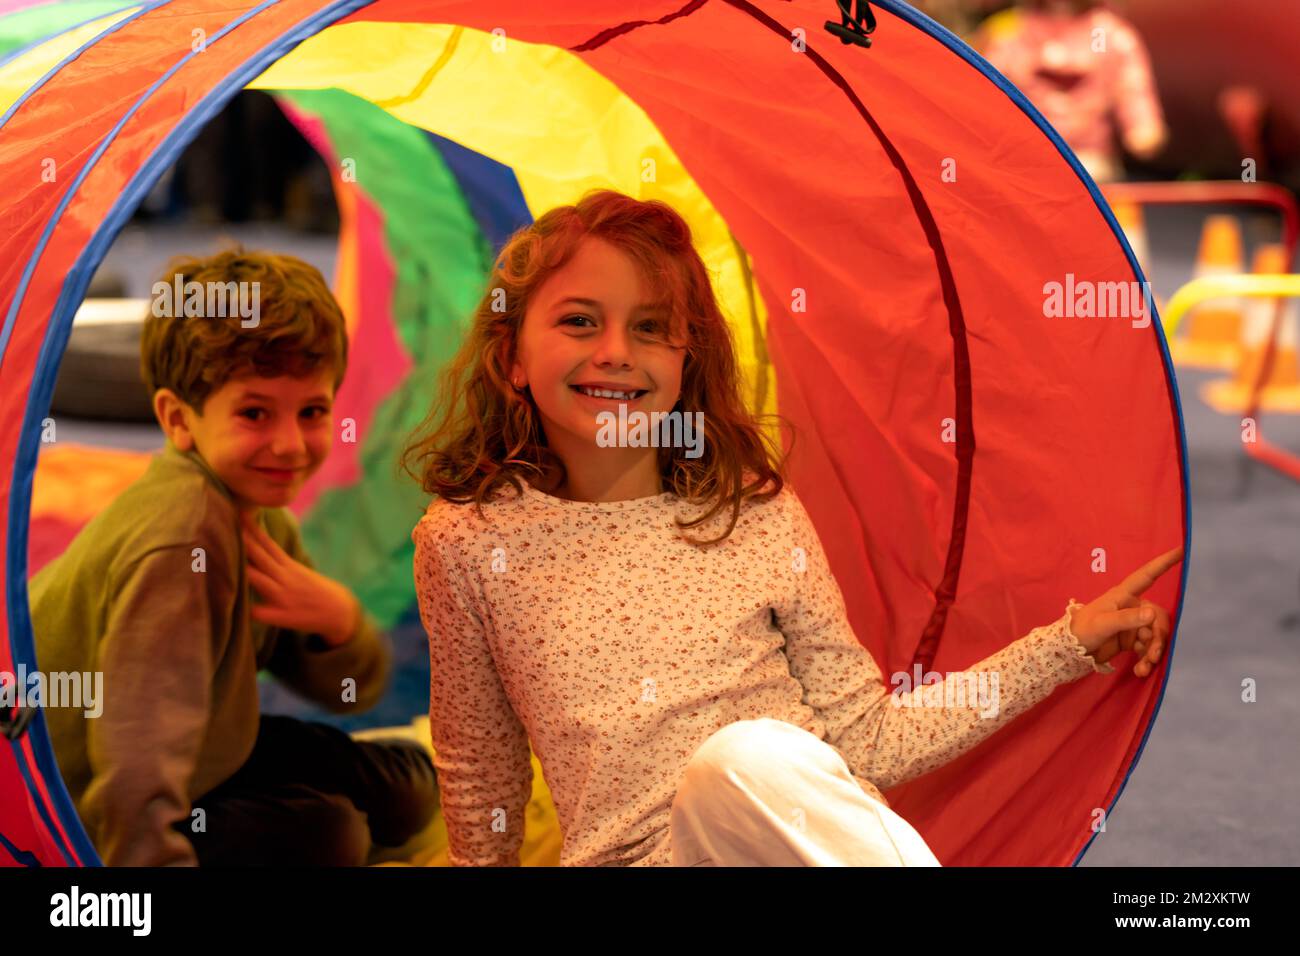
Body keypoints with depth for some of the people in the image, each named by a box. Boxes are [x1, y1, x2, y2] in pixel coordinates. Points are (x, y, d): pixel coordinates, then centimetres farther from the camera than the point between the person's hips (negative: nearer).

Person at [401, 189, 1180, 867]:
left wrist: (1068, 645, 10)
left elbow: (866, 742, 11)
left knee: (748, 755, -35)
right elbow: (478, 781, 17)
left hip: (815, 828, 1)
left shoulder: (762, 521, 8)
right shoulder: (467, 543, 4)